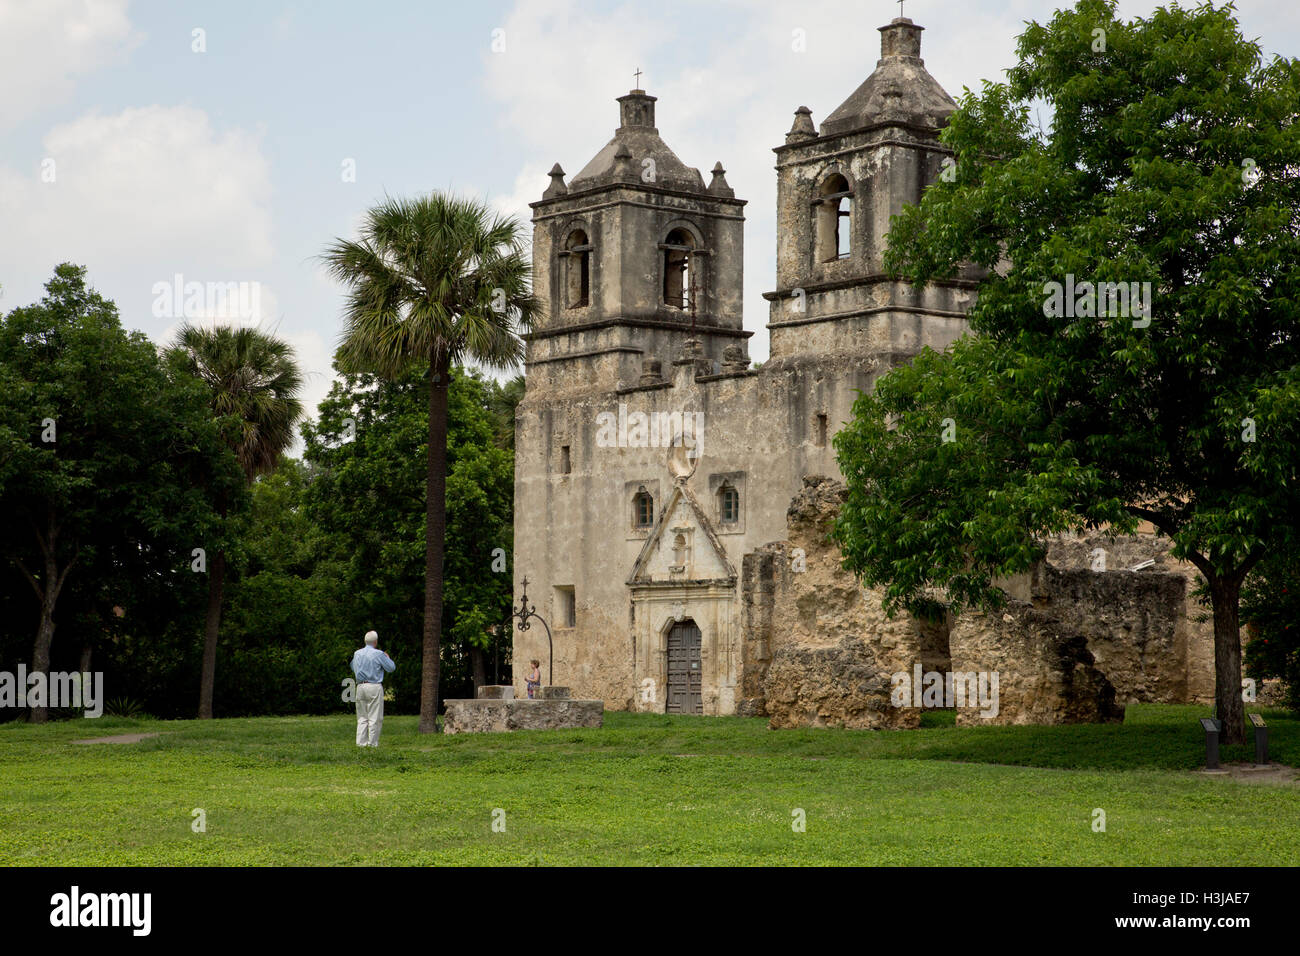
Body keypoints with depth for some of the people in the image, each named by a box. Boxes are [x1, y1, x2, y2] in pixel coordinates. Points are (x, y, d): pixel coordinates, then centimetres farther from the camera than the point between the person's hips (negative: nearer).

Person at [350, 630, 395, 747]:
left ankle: (361, 741, 5)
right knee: (375, 717, -1)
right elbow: (391, 668, -1)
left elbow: (353, 668, 24)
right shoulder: (379, 654, -8)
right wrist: (387, 658, 16)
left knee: (362, 717, 10)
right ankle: (373, 743, -2)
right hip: (374, 687, -5)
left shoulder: (357, 654, 8)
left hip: (360, 686, 5)